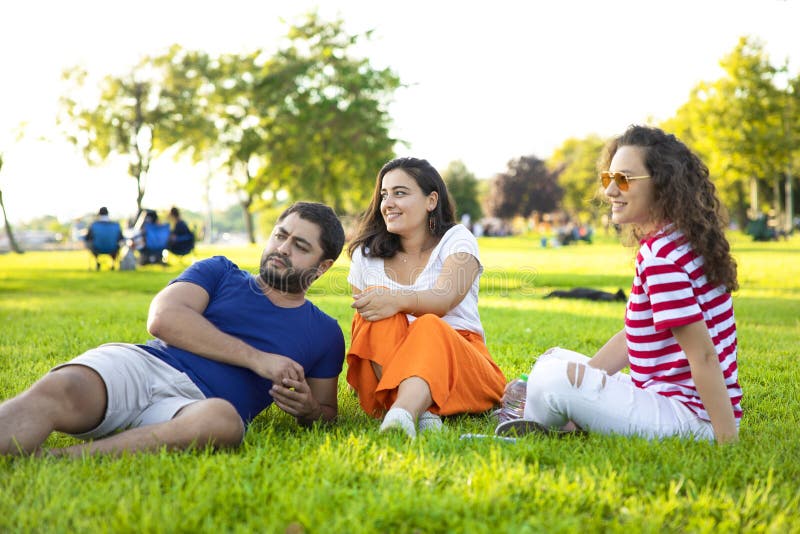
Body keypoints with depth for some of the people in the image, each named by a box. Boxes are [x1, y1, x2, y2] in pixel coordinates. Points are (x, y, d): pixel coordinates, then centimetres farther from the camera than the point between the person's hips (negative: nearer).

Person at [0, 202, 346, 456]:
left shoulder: (324, 333, 25)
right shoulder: (220, 273, 21)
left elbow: (326, 411, 29)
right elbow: (163, 318, 3)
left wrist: (308, 408, 3)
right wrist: (256, 359, -2)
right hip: (140, 365, 1)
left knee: (224, 420, -41)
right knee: (58, 392, -34)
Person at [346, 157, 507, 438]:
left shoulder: (457, 240, 2)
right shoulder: (367, 254, 13)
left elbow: (445, 299, -20)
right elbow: (361, 322, 14)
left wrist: (399, 300, -37)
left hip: (456, 356, -2)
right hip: (385, 367, 2)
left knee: (430, 328, -34)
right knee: (376, 306, -25)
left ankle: (402, 413, -64)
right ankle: (420, 411, -44)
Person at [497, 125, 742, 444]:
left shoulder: (660, 254, -20)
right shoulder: (677, 244, 13)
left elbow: (703, 355, -23)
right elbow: (633, 335, 15)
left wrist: (728, 442, -23)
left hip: (688, 415, -11)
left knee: (553, 377, -22)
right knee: (556, 359, 20)